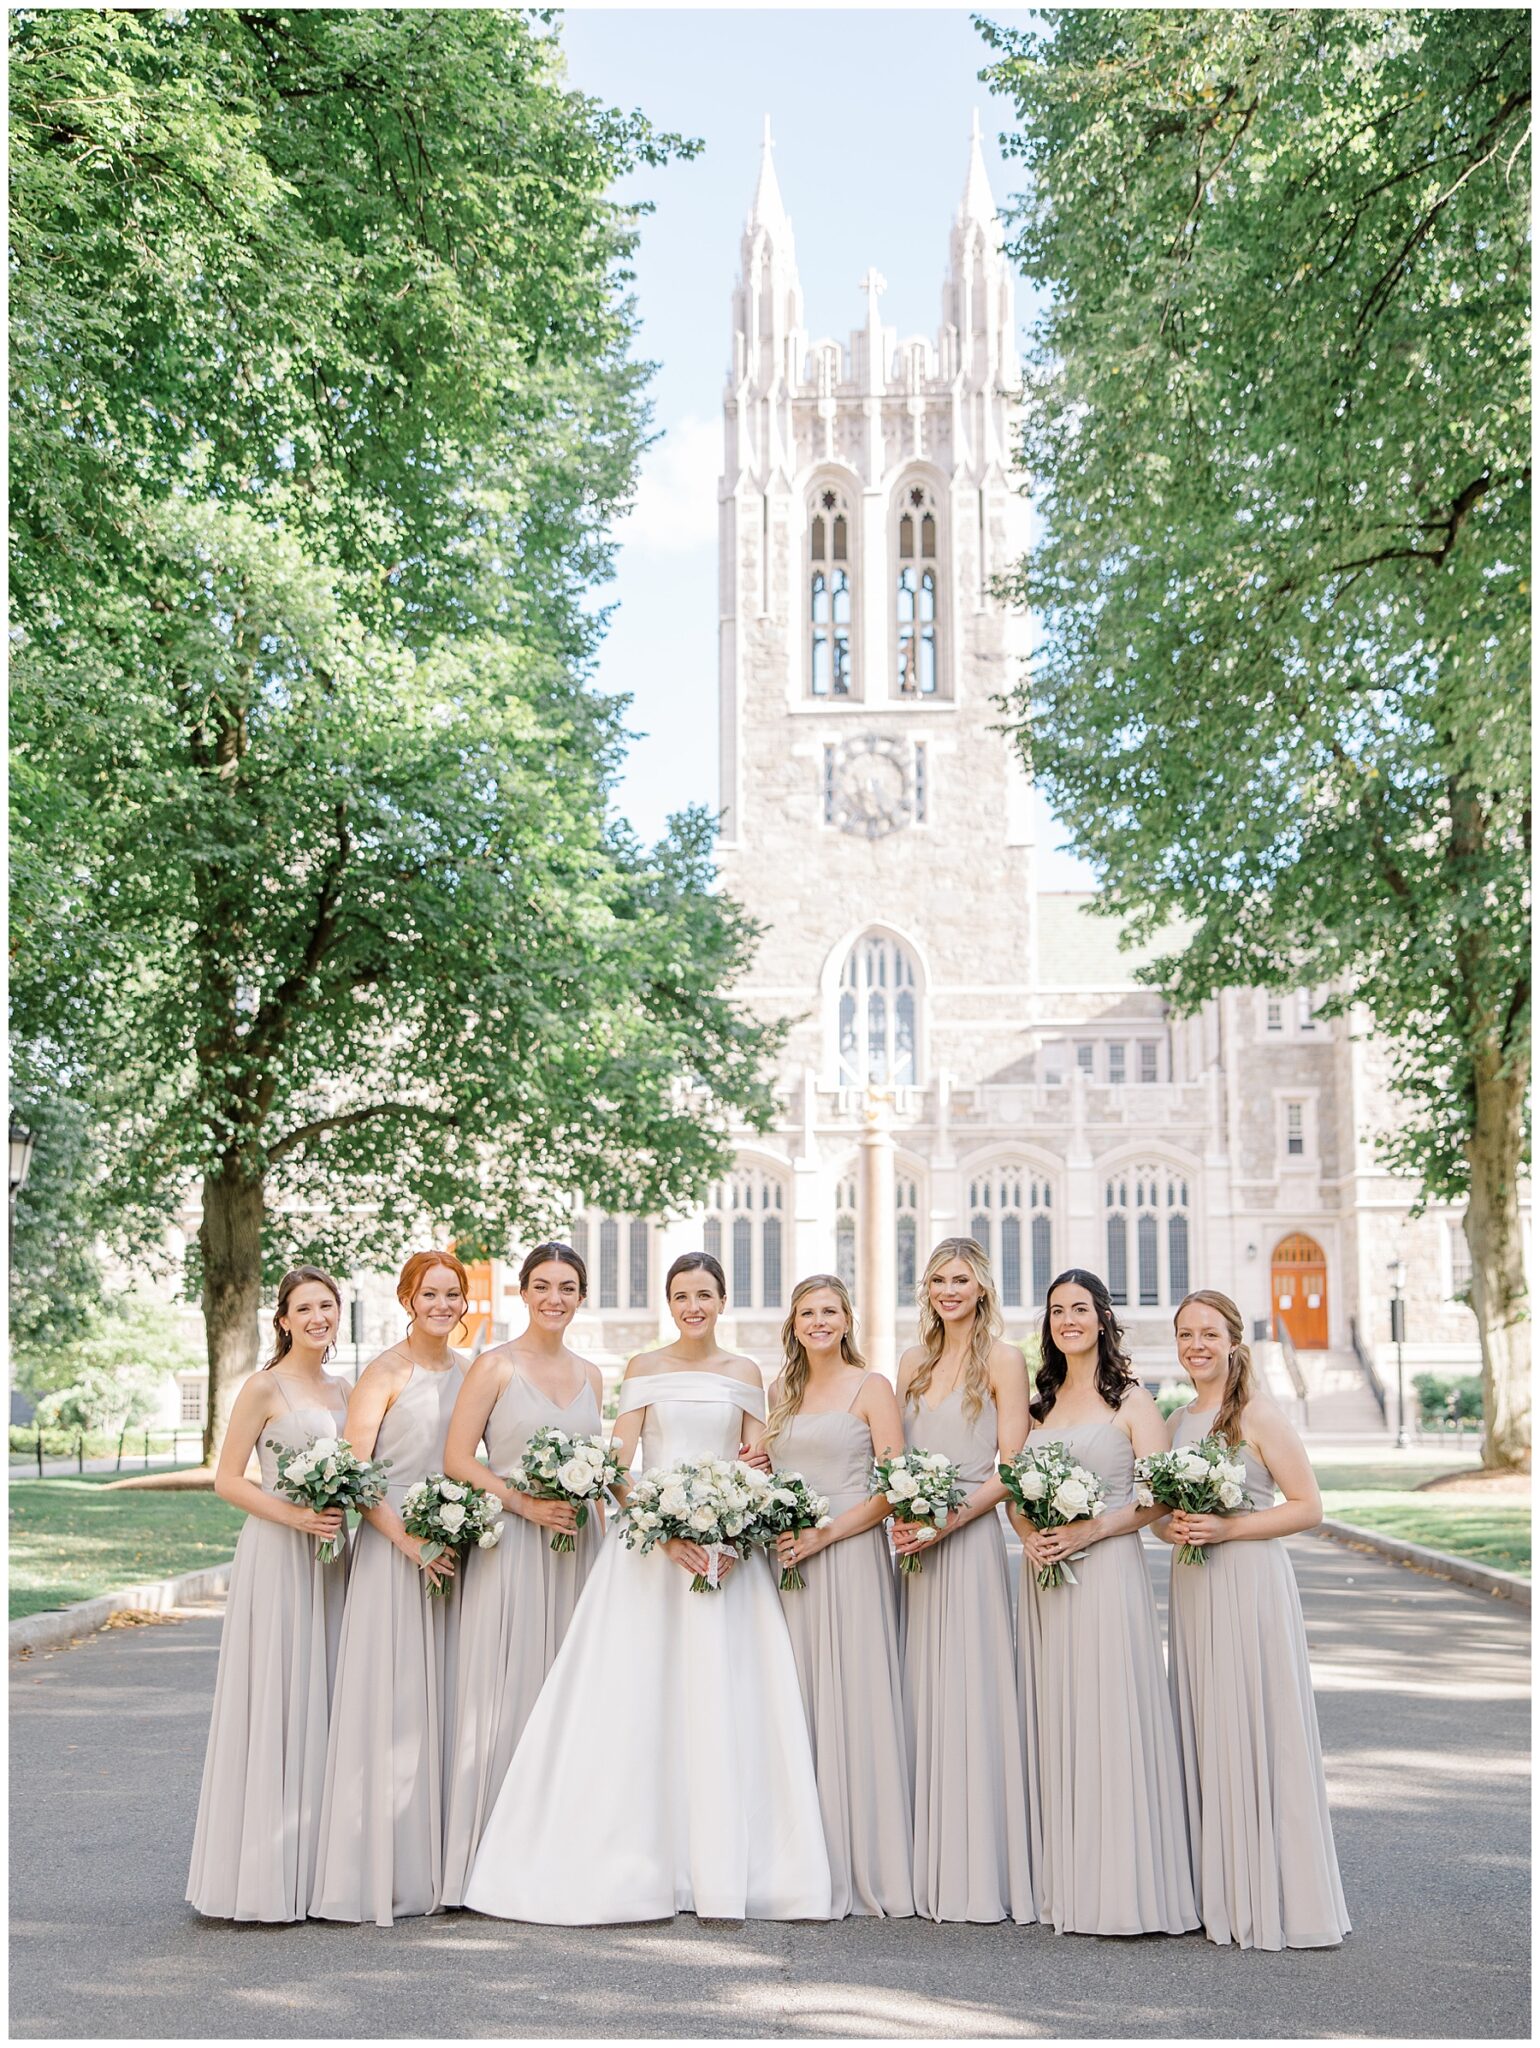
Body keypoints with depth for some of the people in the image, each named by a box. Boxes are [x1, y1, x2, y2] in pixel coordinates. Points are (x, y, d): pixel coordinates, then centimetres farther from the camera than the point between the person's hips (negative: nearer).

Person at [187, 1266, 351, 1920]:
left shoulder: (342, 1391, 14)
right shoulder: (265, 1387, -5)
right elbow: (227, 1479, -8)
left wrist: (348, 1513, 3)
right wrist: (293, 1515, -19)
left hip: (332, 1561, 7)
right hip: (277, 1560, -7)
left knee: (324, 1707, 9)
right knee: (274, 1708, -5)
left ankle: (315, 1871, 17)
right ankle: (262, 1874, 2)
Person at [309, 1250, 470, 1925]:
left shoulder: (472, 1373, 12)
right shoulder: (386, 1373, -6)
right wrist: (409, 1539, -19)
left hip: (457, 1550, 6)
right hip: (394, 1546, -6)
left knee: (449, 1703, 9)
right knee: (393, 1705, -5)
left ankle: (442, 1865, 18)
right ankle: (385, 1870, 2)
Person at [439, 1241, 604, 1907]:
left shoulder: (589, 1376, 13)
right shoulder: (495, 1366, -3)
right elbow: (456, 1459, -8)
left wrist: (604, 1545, 10)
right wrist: (526, 1504, -16)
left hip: (577, 1548, 5)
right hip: (510, 1549, -5)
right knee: (506, 1693, -4)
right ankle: (494, 1855, 4)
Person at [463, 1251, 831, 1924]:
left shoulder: (745, 1374, 11)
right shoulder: (644, 1368, 6)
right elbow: (618, 1466, -1)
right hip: (650, 1542, -1)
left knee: (722, 1704, -2)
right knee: (638, 1698, -5)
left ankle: (720, 1874, 5)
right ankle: (632, 1866, 2)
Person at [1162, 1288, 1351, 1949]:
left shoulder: (1259, 1415, -8)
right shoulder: (1176, 1421, 12)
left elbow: (1307, 1507, -9)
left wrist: (1227, 1528, -18)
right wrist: (1169, 1526, -2)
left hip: (1250, 1584, -7)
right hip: (1191, 1588, 7)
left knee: (1257, 1735, -4)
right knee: (1201, 1734, 7)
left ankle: (1274, 1901, 5)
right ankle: (1217, 1895, 15)